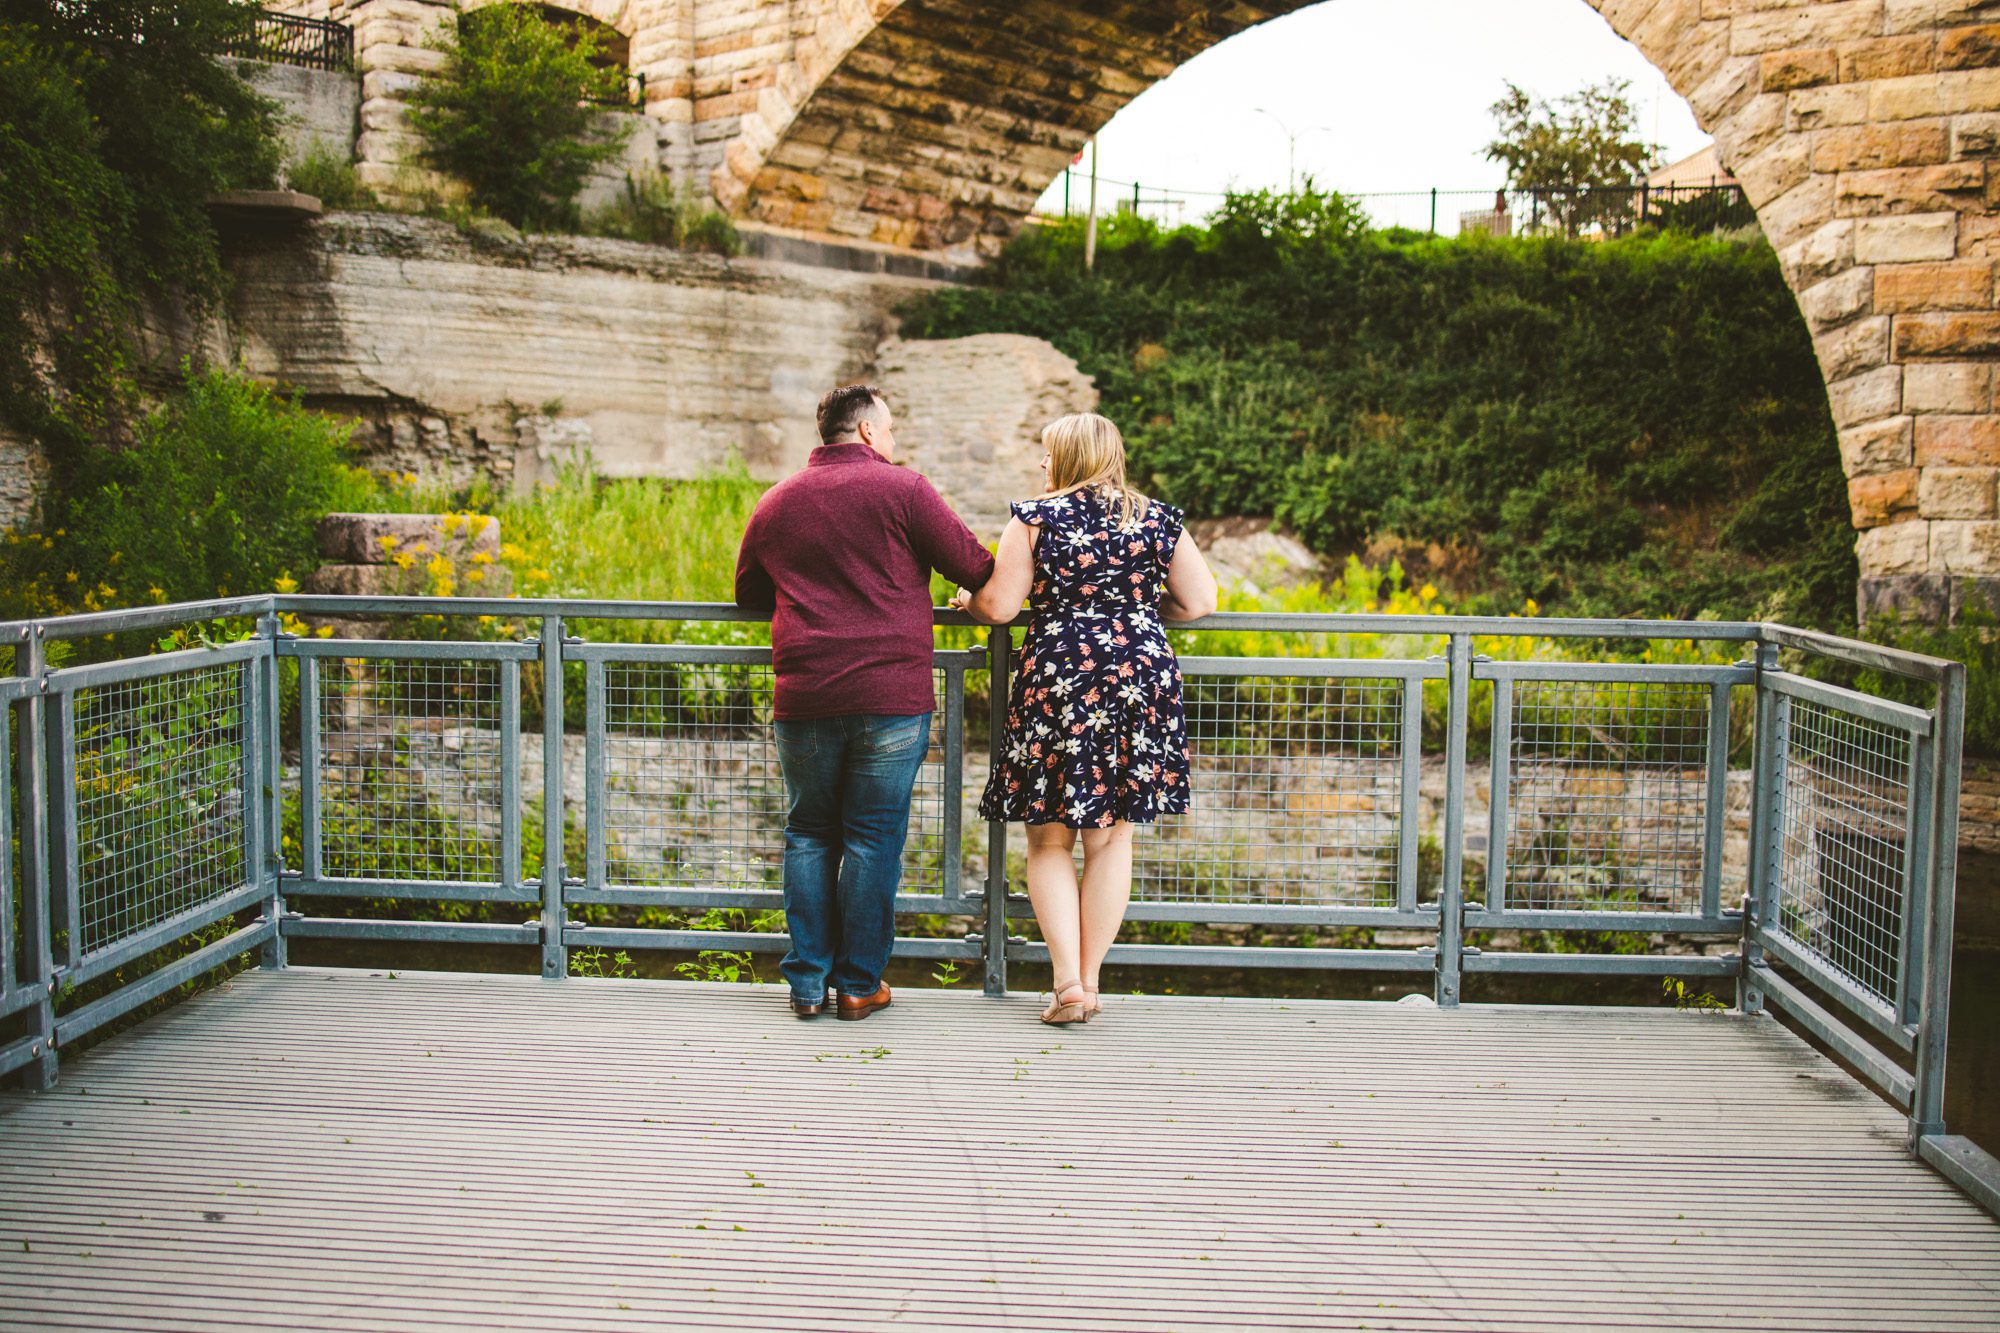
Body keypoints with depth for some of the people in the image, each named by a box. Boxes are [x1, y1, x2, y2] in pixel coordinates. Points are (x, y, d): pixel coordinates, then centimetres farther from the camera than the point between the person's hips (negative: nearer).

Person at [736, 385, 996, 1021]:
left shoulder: (775, 503, 12)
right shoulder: (902, 489, -2)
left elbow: (748, 594, 22)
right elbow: (976, 569, -2)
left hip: (803, 701, 3)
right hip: (891, 696, -3)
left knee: (809, 835, 13)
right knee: (874, 838, 5)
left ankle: (807, 982, 15)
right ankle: (859, 984, 11)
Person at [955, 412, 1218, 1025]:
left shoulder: (1036, 517, -2)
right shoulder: (1158, 520, 6)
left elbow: (997, 606, -6)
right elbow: (1199, 602, 8)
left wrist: (967, 601, 16)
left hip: (1057, 682, -3)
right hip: (1142, 681, 3)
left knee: (1050, 842, 7)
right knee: (1111, 838, 10)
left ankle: (1068, 983, -1)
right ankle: (1089, 979, 12)